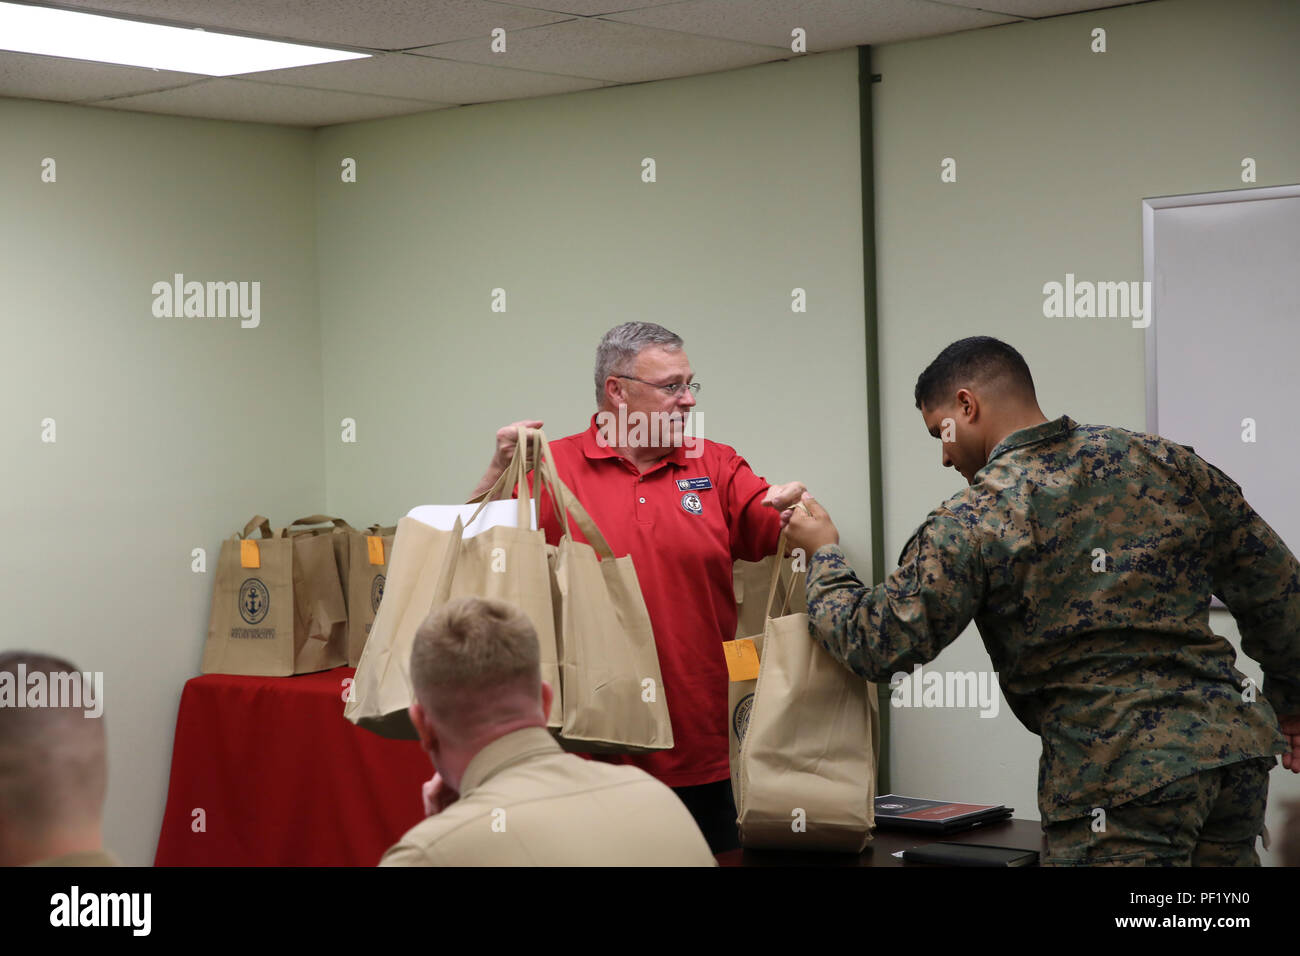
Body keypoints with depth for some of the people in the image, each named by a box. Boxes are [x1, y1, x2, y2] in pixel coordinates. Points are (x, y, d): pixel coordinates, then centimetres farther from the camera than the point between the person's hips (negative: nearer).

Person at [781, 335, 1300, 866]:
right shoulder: (1162, 462, 8)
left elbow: (874, 646, -5)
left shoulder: (973, 521, -9)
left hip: (1121, 773, -6)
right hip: (1233, 743, 6)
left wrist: (823, 553, 12)